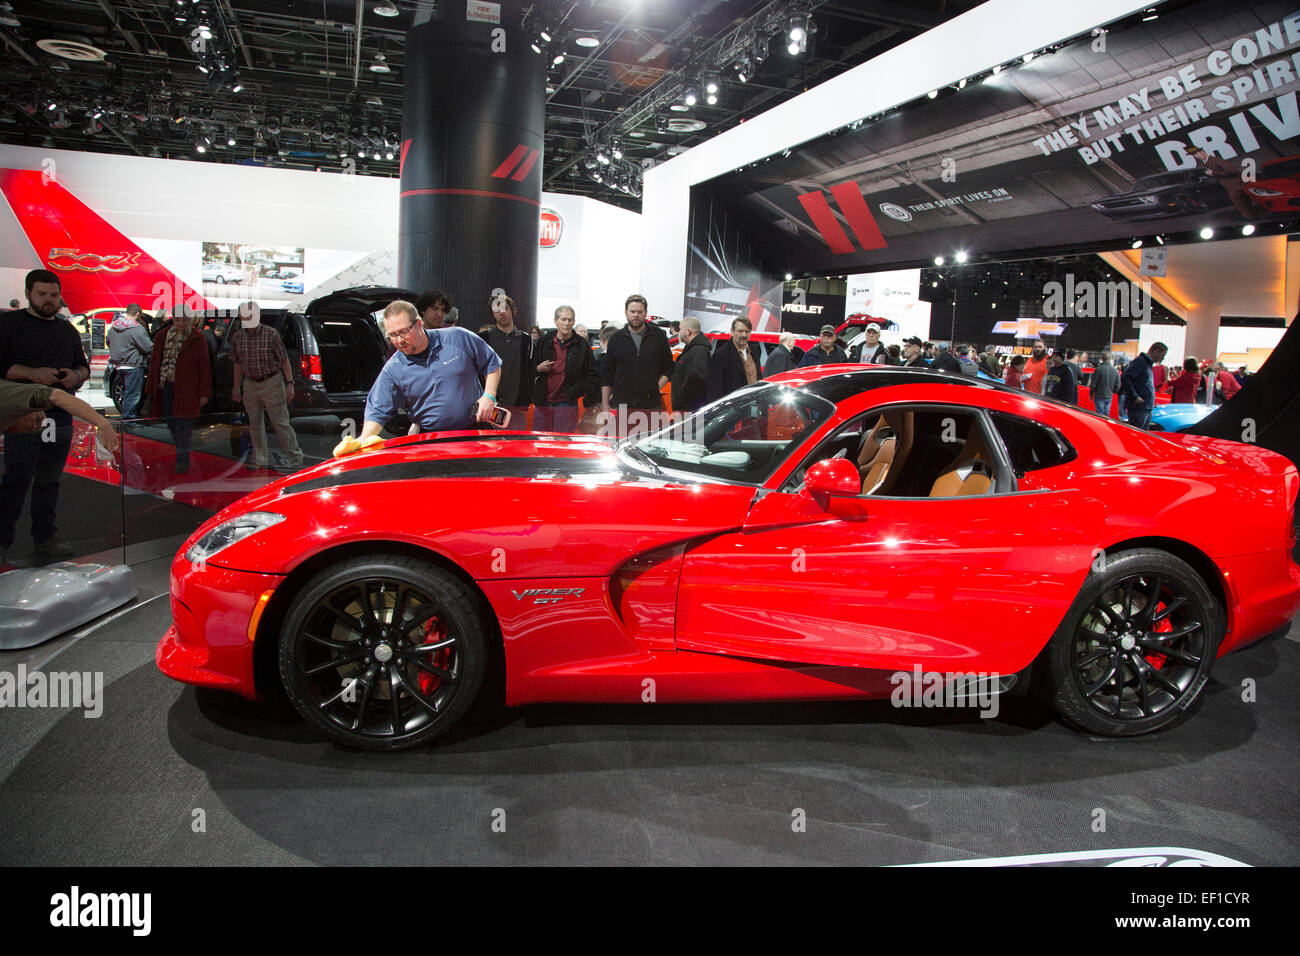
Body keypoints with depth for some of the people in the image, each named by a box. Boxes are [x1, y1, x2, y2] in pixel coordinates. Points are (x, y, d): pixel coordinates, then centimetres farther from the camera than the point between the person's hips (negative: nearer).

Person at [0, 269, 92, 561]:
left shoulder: (68, 331, 19)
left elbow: (84, 365, 22)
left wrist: (77, 375, -1)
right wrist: (31, 373, -19)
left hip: (61, 416, 5)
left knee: (50, 480, 9)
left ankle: (45, 538, 16)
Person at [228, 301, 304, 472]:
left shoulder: (271, 334, -9)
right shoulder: (237, 337, 5)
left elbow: (284, 361, -7)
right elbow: (238, 364, 14)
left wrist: (289, 384, -11)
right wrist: (236, 388, 16)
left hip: (271, 383, -5)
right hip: (250, 385, 5)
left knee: (280, 423, -6)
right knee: (255, 424, 10)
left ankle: (296, 457, 1)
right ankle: (260, 458, 21)